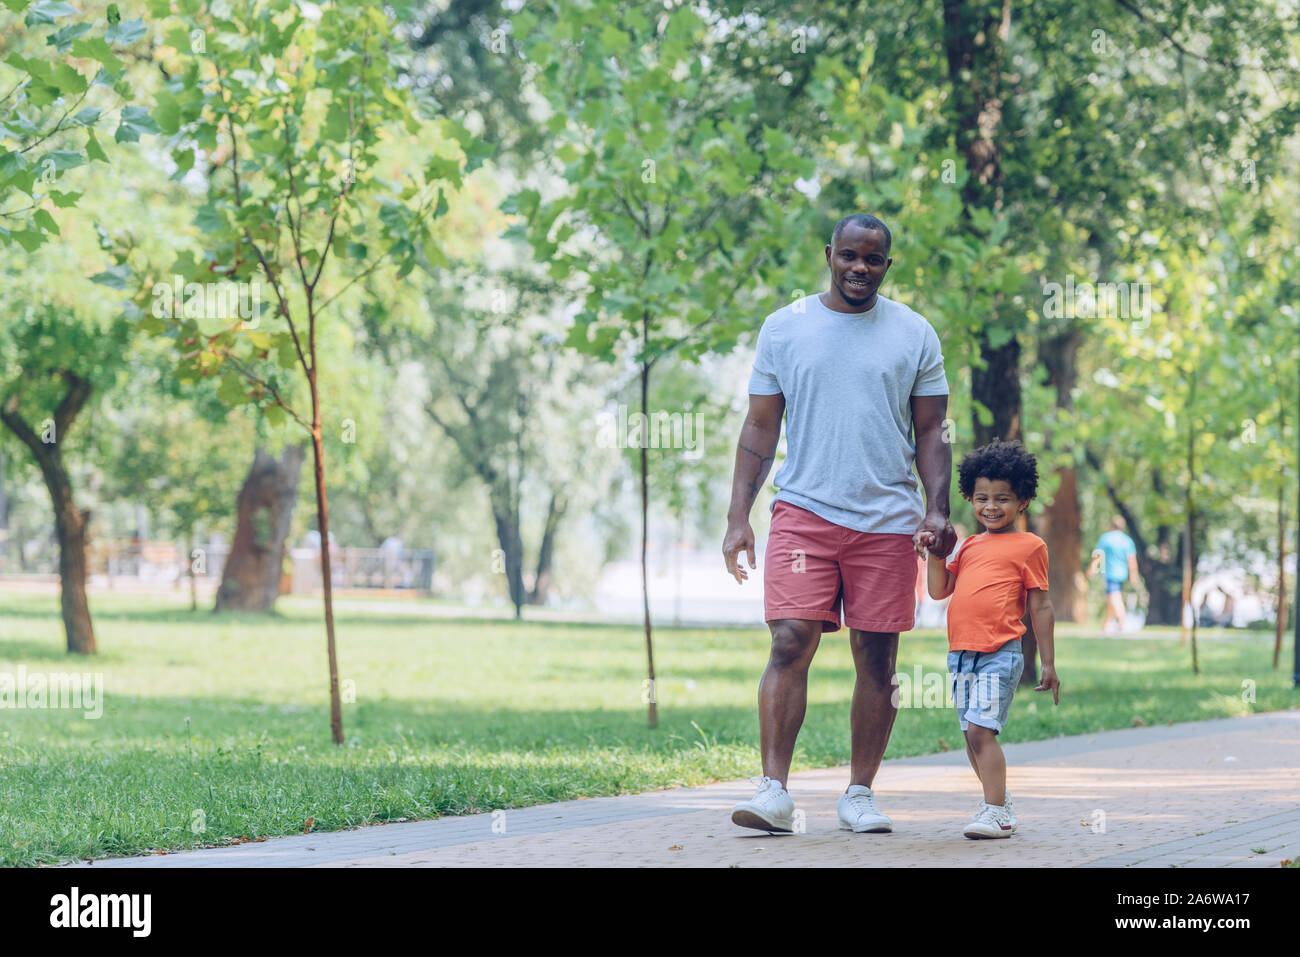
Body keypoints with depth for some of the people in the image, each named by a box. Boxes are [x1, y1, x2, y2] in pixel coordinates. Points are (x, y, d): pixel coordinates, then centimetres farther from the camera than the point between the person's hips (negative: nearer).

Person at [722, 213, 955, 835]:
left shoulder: (914, 334, 9)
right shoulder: (784, 328, 7)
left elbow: (930, 432, 10)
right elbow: (760, 428, 9)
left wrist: (937, 509, -3)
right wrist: (739, 517, 1)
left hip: (888, 520, 1)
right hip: (804, 509, -1)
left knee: (876, 658, 2)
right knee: (790, 642, -14)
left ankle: (860, 794, 12)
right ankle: (774, 790, -15)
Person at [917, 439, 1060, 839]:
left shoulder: (1029, 546, 1)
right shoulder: (969, 546, 19)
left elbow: (1040, 607, 1)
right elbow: (939, 590, 16)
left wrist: (1048, 663, 1)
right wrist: (935, 554, 0)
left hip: (1000, 655, -7)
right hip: (962, 653, 7)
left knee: (981, 729, -17)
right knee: (972, 735, 11)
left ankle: (997, 813, -14)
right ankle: (1000, 802, 25)